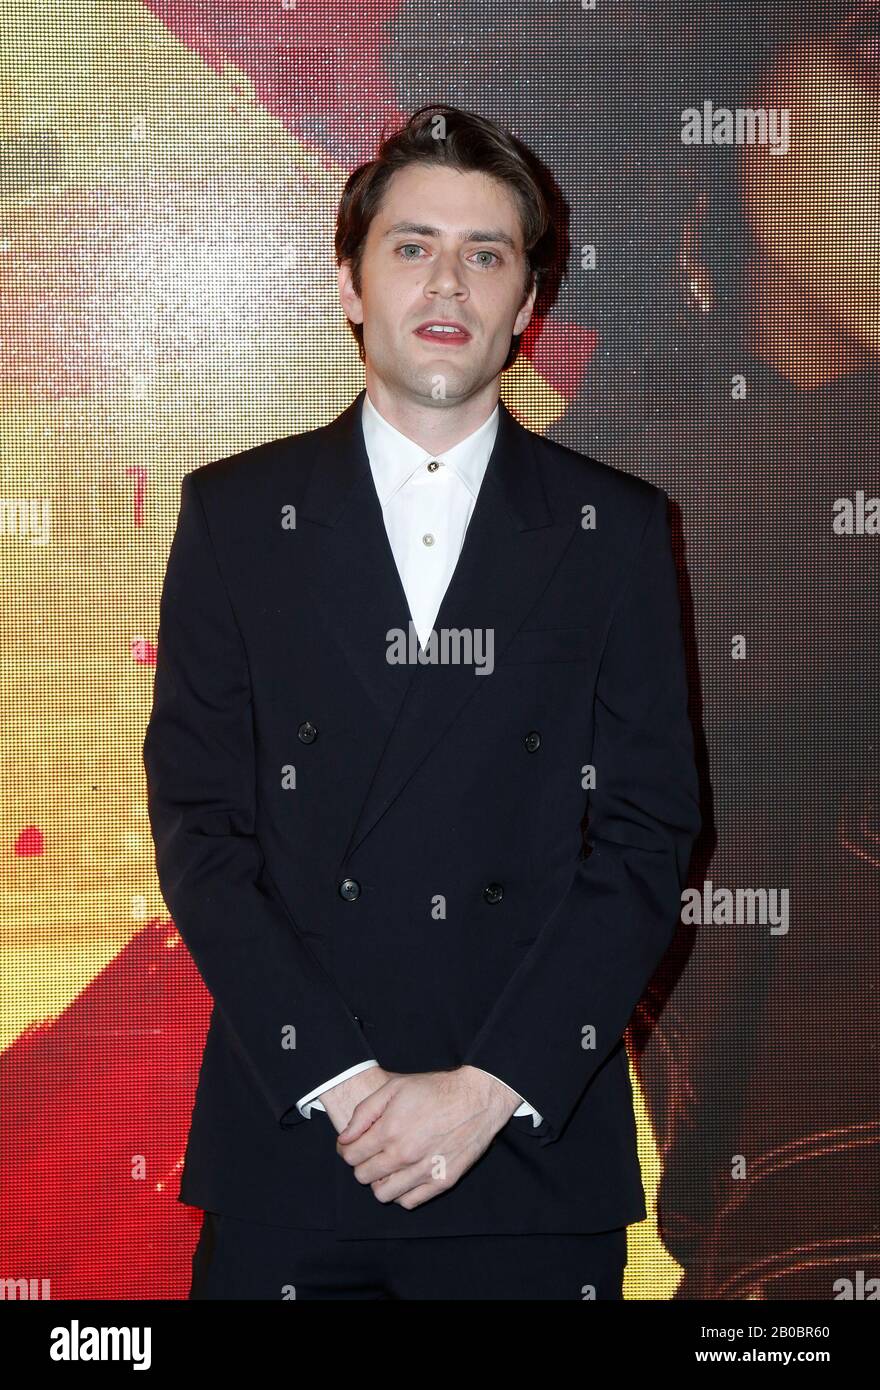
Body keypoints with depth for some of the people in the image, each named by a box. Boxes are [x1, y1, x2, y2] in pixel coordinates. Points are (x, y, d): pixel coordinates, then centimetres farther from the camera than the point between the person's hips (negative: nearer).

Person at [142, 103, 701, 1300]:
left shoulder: (616, 529, 5)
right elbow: (198, 823, 0)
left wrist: (492, 1087, -11)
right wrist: (339, 1079, -10)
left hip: (538, 1149, 0)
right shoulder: (237, 514, 5)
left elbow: (649, 833, -1)